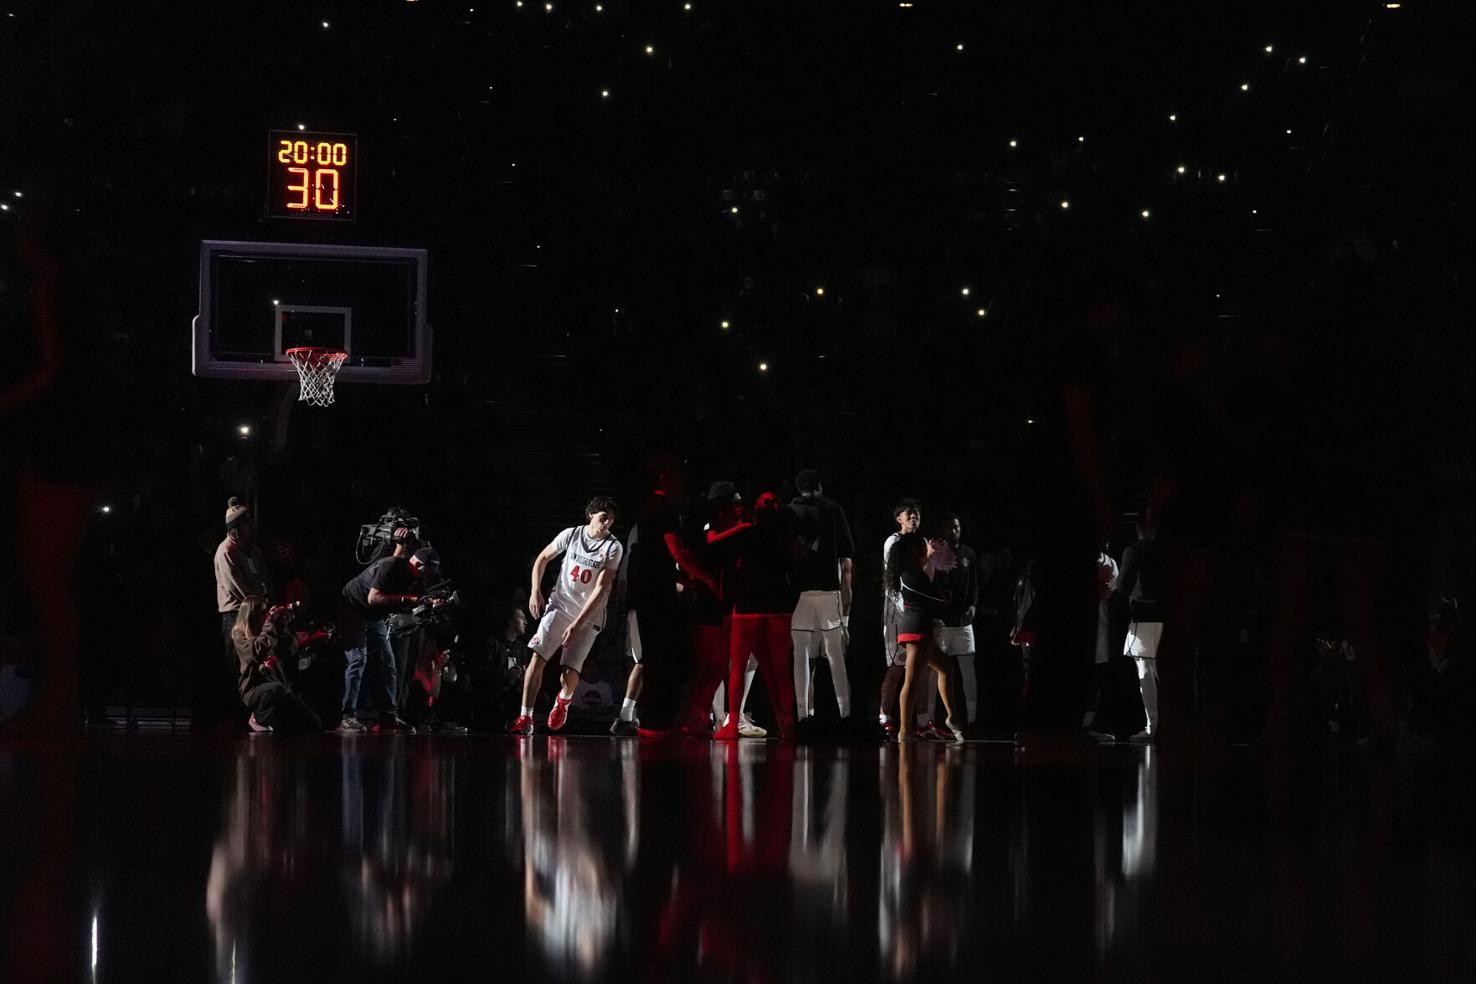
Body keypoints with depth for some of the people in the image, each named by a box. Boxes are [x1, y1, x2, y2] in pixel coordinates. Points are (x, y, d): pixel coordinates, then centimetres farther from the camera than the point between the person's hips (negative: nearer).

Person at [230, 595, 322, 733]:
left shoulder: (263, 631, 16)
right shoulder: (239, 634, -1)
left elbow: (291, 648, 10)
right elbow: (256, 652, -20)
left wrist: (284, 625, -1)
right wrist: (270, 624, -17)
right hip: (254, 690, -6)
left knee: (314, 724, -6)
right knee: (275, 689, -43)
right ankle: (258, 720, -15)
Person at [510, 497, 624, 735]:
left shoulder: (613, 547, -11)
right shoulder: (571, 535, -2)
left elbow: (601, 589, -15)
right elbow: (542, 558, 14)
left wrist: (578, 624, -19)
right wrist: (535, 592, 3)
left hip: (589, 616, -2)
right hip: (559, 606, 2)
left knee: (570, 674, -12)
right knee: (537, 657, -15)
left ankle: (564, 699, 25)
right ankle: (525, 718, -13)